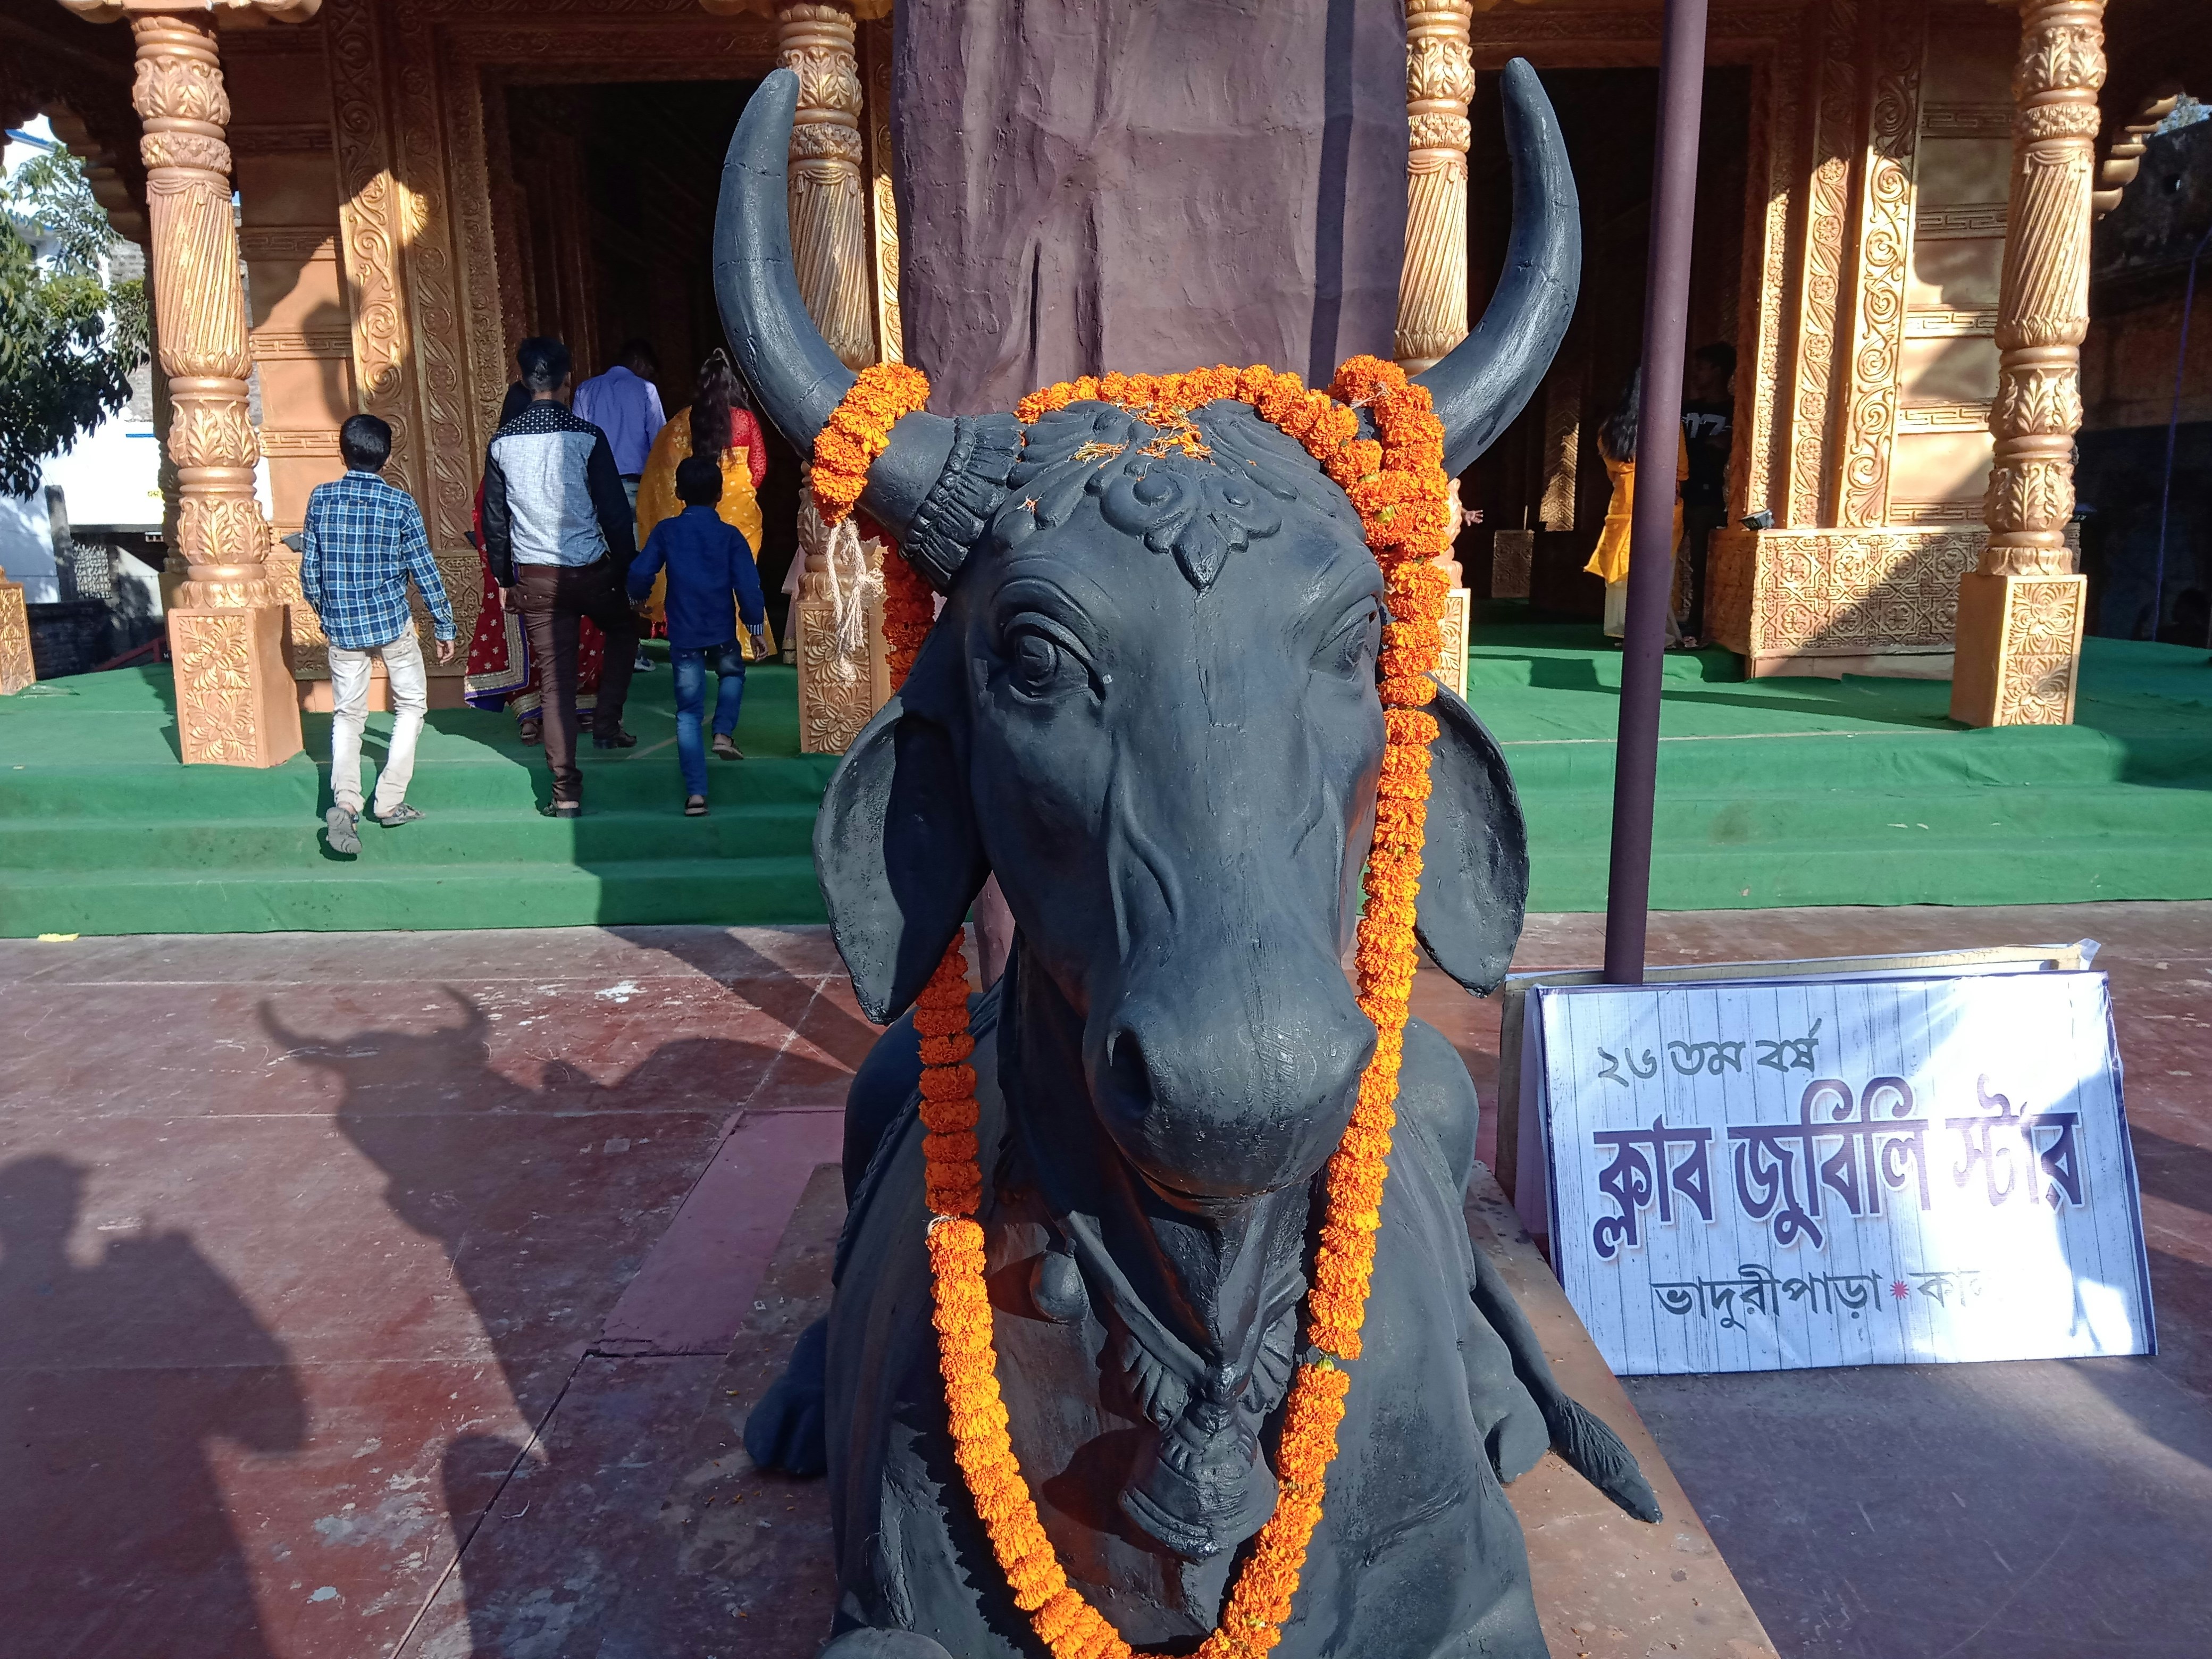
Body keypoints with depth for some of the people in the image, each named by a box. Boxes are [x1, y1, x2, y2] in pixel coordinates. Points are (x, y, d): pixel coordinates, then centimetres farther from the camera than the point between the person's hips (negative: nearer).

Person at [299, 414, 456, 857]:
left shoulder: (321, 498, -1)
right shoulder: (400, 503, -8)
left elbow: (309, 568, 3)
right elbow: (424, 570, -6)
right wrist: (444, 626, 3)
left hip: (340, 626, 2)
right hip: (392, 621, -2)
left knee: (347, 715, 11)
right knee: (411, 704, 16)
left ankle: (345, 802, -11)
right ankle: (390, 801, 9)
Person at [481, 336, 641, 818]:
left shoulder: (502, 443, 1)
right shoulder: (587, 438, -9)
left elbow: (494, 518, 6)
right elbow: (615, 511, -7)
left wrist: (504, 578, 17)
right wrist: (628, 569, 4)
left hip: (534, 578, 3)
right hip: (590, 569, -2)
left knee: (554, 679, 6)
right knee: (623, 631, 29)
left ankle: (566, 792, 5)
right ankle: (606, 723, 19)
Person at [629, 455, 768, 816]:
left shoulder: (666, 531, 1)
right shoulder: (731, 536, -1)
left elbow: (640, 575, -2)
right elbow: (748, 586, -6)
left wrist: (639, 597, 20)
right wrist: (757, 627, 2)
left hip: (683, 636, 0)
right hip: (722, 632, 0)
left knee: (688, 712, 4)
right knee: (733, 674, 32)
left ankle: (696, 793, -2)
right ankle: (724, 732, 9)